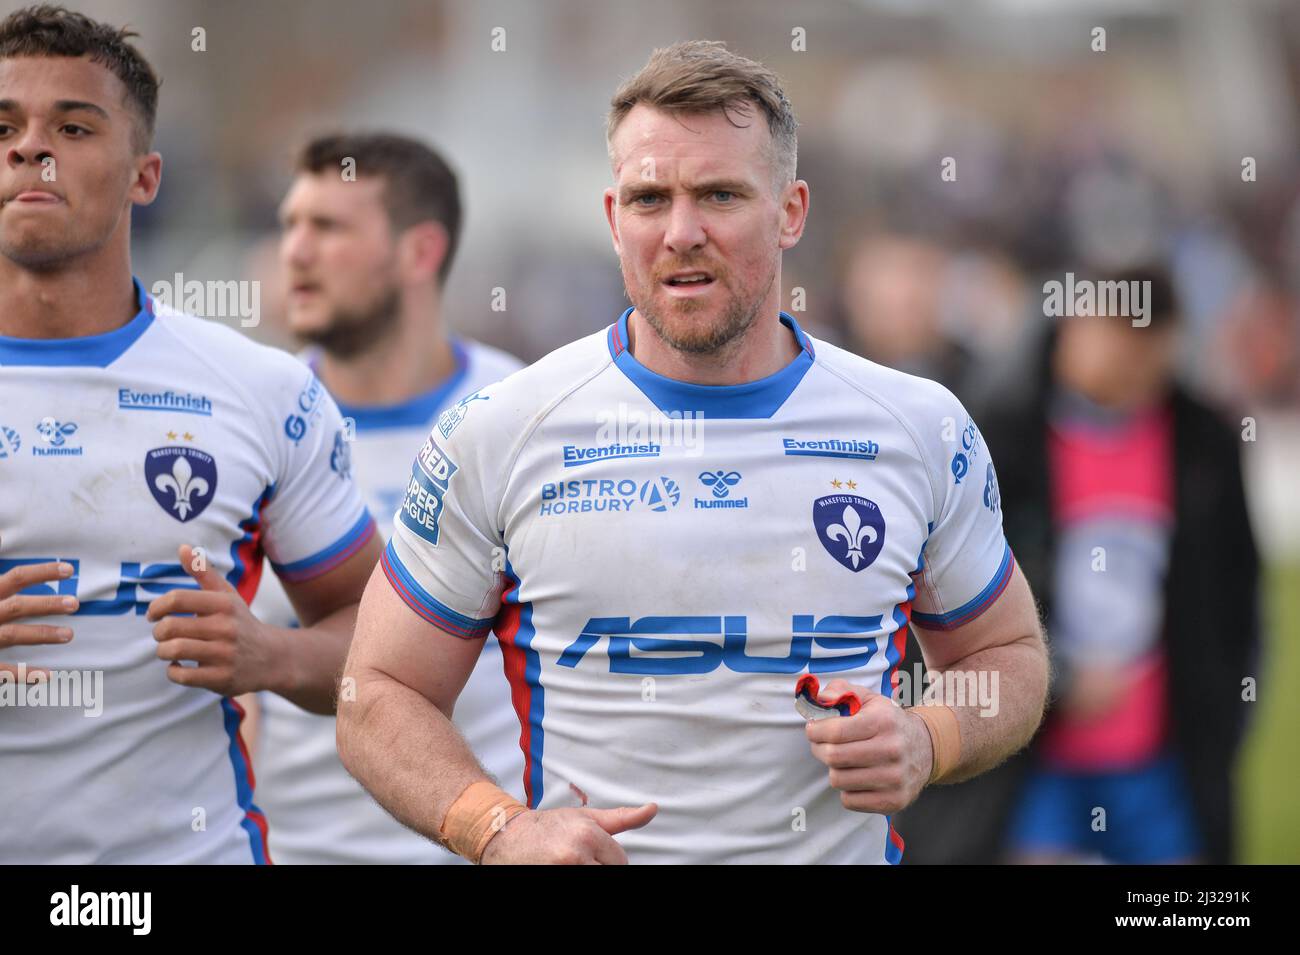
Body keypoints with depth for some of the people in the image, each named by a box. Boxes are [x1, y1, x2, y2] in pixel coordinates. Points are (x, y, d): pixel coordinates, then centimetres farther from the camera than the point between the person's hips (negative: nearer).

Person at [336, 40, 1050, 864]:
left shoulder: (922, 430, -1)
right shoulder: (498, 436, -6)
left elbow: (1008, 653, 11)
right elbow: (380, 698, -3)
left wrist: (928, 743, -10)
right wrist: (500, 830, -20)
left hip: (847, 847, 1)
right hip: (585, 854, -1)